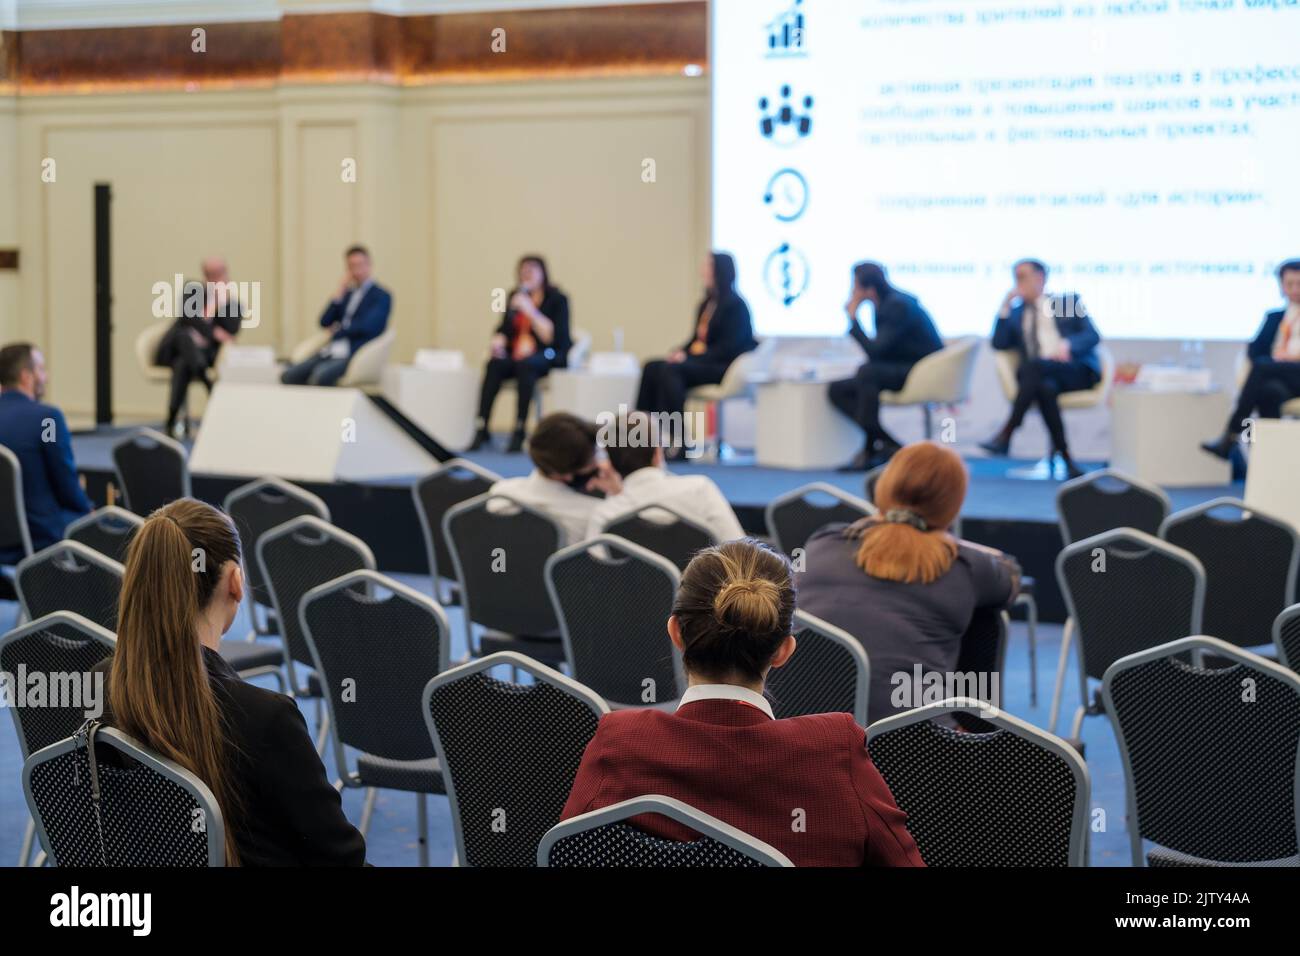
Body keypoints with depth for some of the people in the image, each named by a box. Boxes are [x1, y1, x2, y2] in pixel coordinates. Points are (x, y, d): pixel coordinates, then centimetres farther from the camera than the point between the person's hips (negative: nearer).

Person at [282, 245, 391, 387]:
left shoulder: (381, 296, 1)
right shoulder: (347, 294, 22)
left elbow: (368, 327, -12)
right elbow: (324, 322, 14)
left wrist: (337, 331, 2)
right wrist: (339, 295, 4)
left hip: (356, 354, -7)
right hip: (331, 351, 7)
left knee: (321, 374, -36)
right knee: (289, 375, -14)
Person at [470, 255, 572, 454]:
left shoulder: (557, 299, -3)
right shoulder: (516, 296, 13)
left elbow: (554, 337, -13)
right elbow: (504, 329, 15)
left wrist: (530, 310, -19)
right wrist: (499, 341, -9)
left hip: (549, 357, -4)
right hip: (517, 355, 4)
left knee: (526, 364, -37)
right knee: (494, 364, -28)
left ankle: (519, 432, -38)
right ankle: (482, 429, -33)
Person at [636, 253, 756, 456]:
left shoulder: (735, 305, -8)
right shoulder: (707, 304, 16)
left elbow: (728, 348, -16)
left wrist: (690, 358, -20)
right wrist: (681, 352, -2)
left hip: (723, 368, -8)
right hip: (699, 362, 8)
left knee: (670, 370, -30)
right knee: (652, 368, -14)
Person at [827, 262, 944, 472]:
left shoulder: (898, 306, -19)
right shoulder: (886, 303, 7)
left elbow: (875, 352, -26)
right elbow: (882, 352, 14)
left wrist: (853, 319, -17)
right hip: (902, 371, 10)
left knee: (867, 372, -33)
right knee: (837, 390, 0)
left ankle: (871, 448, -23)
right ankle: (890, 446, -8)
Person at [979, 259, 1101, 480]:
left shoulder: (1069, 301, 17)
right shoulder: (1016, 313, 26)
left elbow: (1093, 336, 4)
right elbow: (999, 344, 12)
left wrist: (1068, 345, -16)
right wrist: (1005, 308, 7)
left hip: (1078, 372, -3)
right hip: (1042, 377, 3)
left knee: (1034, 364, -35)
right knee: (1046, 387, -36)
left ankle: (1006, 435, -40)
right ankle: (1064, 459, -37)